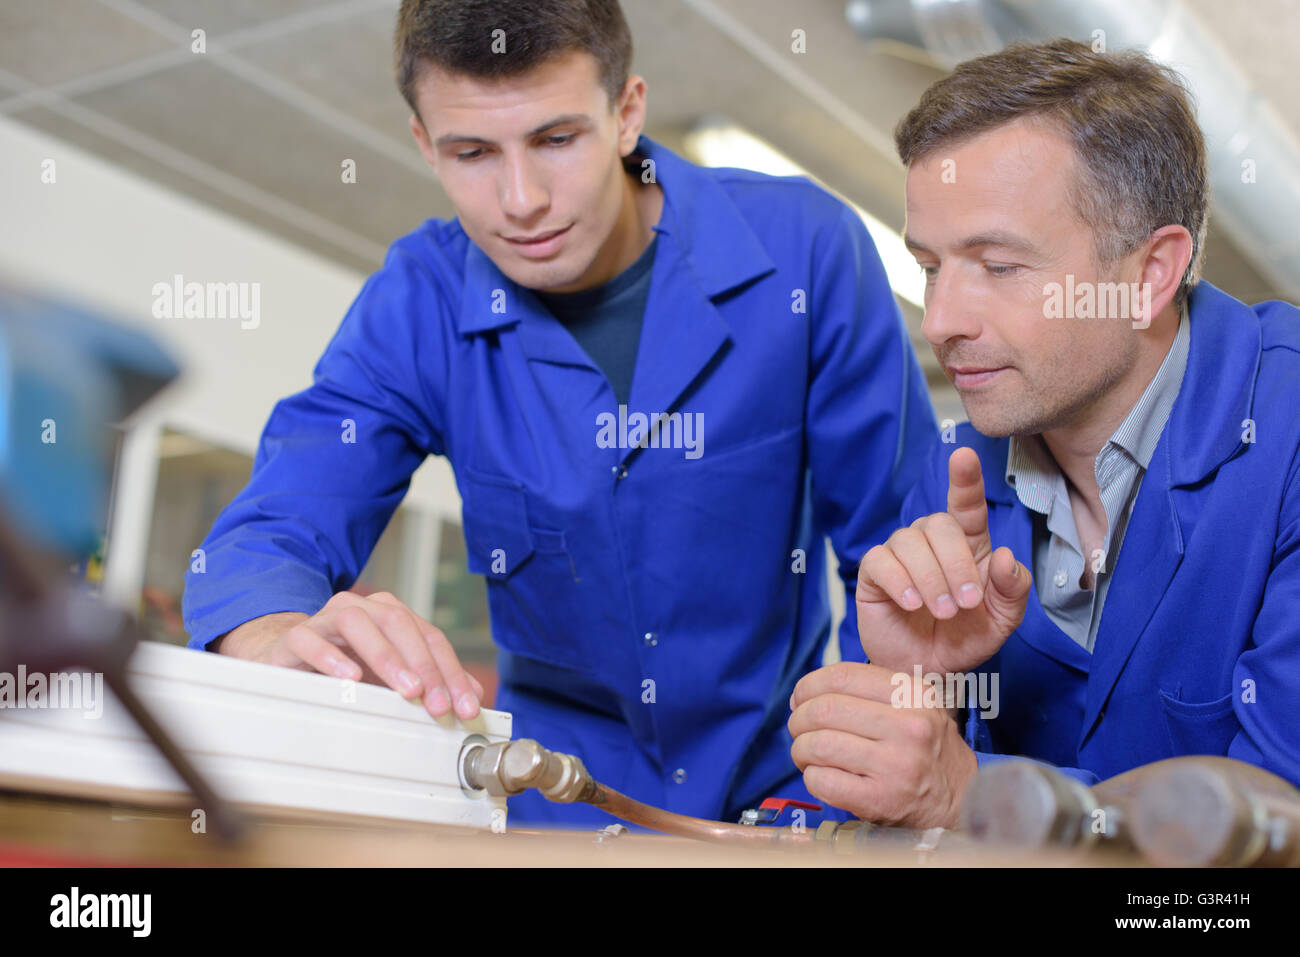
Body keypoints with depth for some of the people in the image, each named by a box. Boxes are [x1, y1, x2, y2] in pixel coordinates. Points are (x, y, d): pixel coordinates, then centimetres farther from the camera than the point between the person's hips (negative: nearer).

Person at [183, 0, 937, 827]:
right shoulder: (420, 304, -7)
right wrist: (288, 640, -36)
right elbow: (267, 538, -13)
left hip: (780, 772, -1)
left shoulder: (806, 252, -12)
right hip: (558, 781, 1)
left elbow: (903, 552, -6)